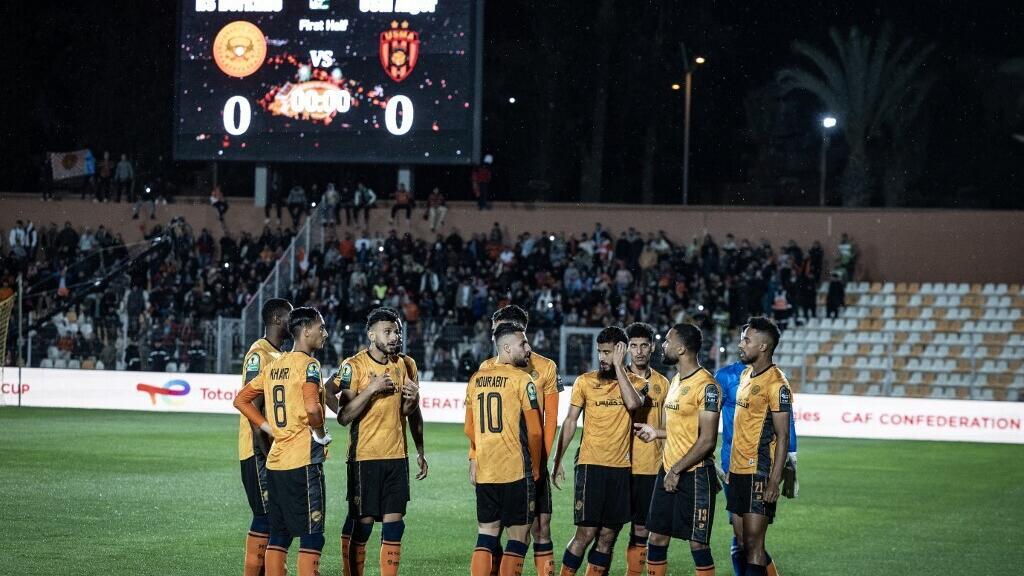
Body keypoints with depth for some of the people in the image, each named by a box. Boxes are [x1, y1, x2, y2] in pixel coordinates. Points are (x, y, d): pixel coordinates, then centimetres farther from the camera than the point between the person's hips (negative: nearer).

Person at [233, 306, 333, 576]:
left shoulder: (274, 366, 13)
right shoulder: (308, 364, -10)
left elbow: (241, 400, 19)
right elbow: (312, 407, -25)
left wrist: (269, 427, 14)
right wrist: (320, 432, -7)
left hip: (275, 462, 8)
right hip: (304, 462, -8)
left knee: (279, 535, 11)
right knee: (312, 536, -4)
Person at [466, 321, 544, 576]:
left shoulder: (476, 379, 9)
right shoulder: (522, 380, -8)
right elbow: (535, 431, -8)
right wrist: (535, 468, 4)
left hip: (484, 472, 6)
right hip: (516, 470, -6)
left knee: (487, 536, 9)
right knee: (519, 536, 2)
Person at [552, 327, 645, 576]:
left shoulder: (635, 382, 3)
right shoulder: (585, 382, 3)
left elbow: (633, 403, -20)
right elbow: (570, 422, 7)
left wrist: (618, 367, -14)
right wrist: (558, 462, 4)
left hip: (621, 468, 2)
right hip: (590, 465, -2)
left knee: (608, 536, 5)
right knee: (586, 533, -9)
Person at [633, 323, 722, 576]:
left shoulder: (706, 385, -15)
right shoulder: (676, 380, 13)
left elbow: (707, 440, -19)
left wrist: (677, 470, -18)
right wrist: (657, 432, 13)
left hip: (694, 474, -9)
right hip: (669, 471, 9)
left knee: (698, 543, -4)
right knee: (657, 538, 9)